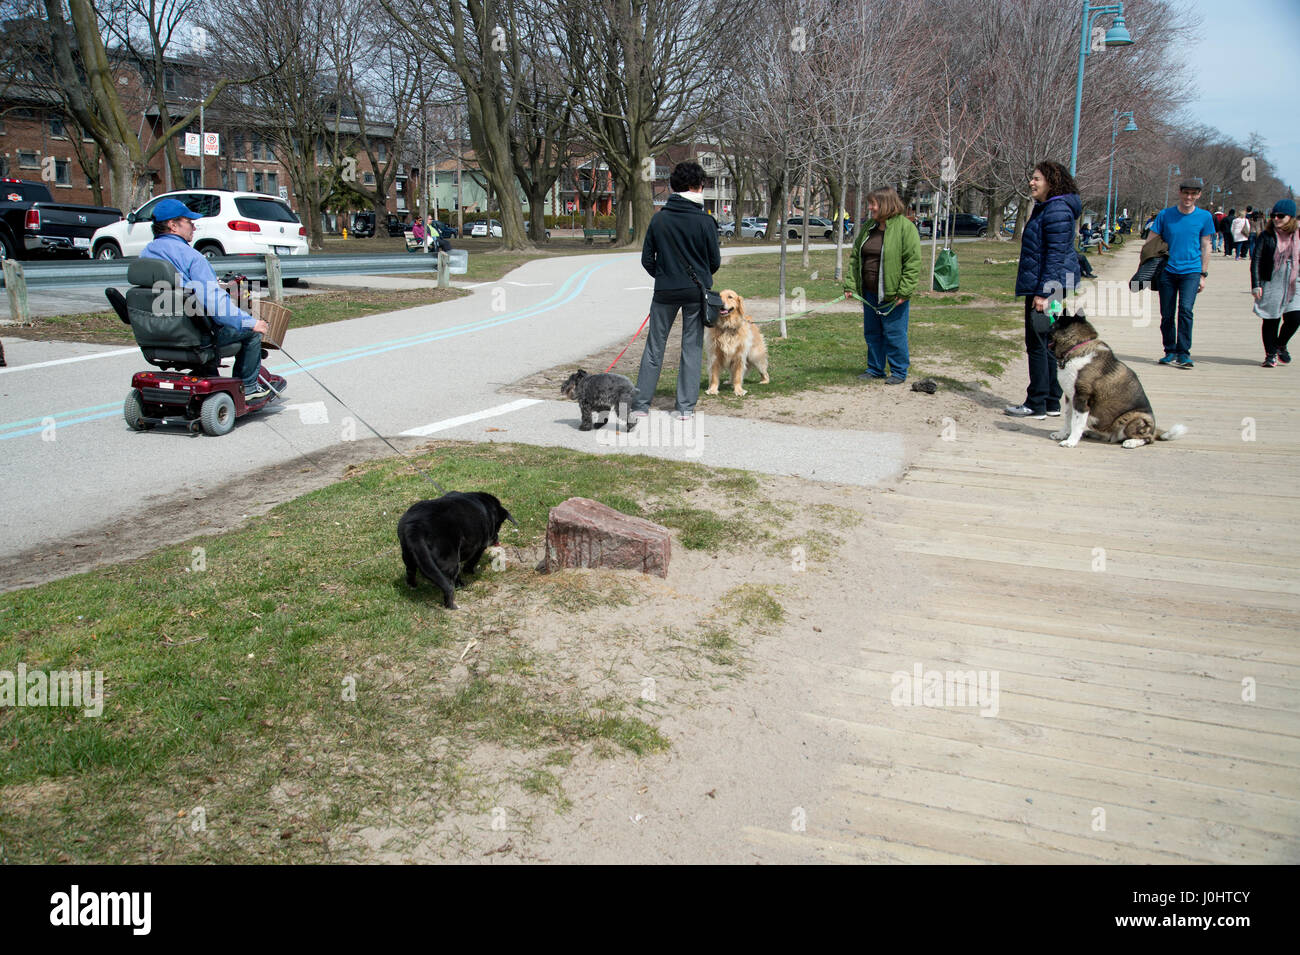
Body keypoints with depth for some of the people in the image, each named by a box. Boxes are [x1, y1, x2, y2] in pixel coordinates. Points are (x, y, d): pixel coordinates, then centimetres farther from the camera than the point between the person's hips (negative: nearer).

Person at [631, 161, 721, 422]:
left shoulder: (659, 218, 0)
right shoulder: (704, 221, -8)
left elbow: (647, 259, 2)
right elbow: (715, 260, -3)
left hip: (665, 291, 2)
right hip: (696, 292, -2)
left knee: (654, 346, 9)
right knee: (692, 347, 7)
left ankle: (640, 403, 8)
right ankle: (686, 407, 7)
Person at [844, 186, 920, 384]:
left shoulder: (905, 227, -10)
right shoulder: (868, 227, 10)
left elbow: (913, 262, -14)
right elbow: (855, 258, 13)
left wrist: (904, 292, -18)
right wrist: (851, 284, 4)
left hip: (892, 294, -7)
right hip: (870, 293, 7)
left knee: (894, 334, 1)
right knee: (872, 333, 14)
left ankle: (899, 372, 14)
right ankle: (875, 369, 26)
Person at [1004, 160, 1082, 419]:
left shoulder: (1058, 212, -15)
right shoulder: (1043, 209, 18)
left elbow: (1056, 256, -20)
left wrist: (1044, 293, -23)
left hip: (1048, 288, -11)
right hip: (1041, 288, 11)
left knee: (1038, 344, -7)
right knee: (1047, 344, 13)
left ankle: (1037, 405, -2)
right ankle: (1052, 402, 19)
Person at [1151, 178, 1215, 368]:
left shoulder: (1204, 217, 3)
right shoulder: (1165, 215, 2)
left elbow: (1205, 247, 9)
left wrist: (1203, 274, 7)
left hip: (1191, 271, -1)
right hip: (1167, 271, 1)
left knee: (1185, 309, -18)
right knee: (1167, 315, 4)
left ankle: (1183, 353, -15)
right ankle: (1170, 352, 19)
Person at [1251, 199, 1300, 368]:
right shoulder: (1266, 236, -1)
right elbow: (1256, 260, -4)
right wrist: (1256, 284, -12)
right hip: (1270, 284, -2)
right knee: (1271, 320, 1)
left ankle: (1281, 345, 21)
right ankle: (1270, 354, 13)